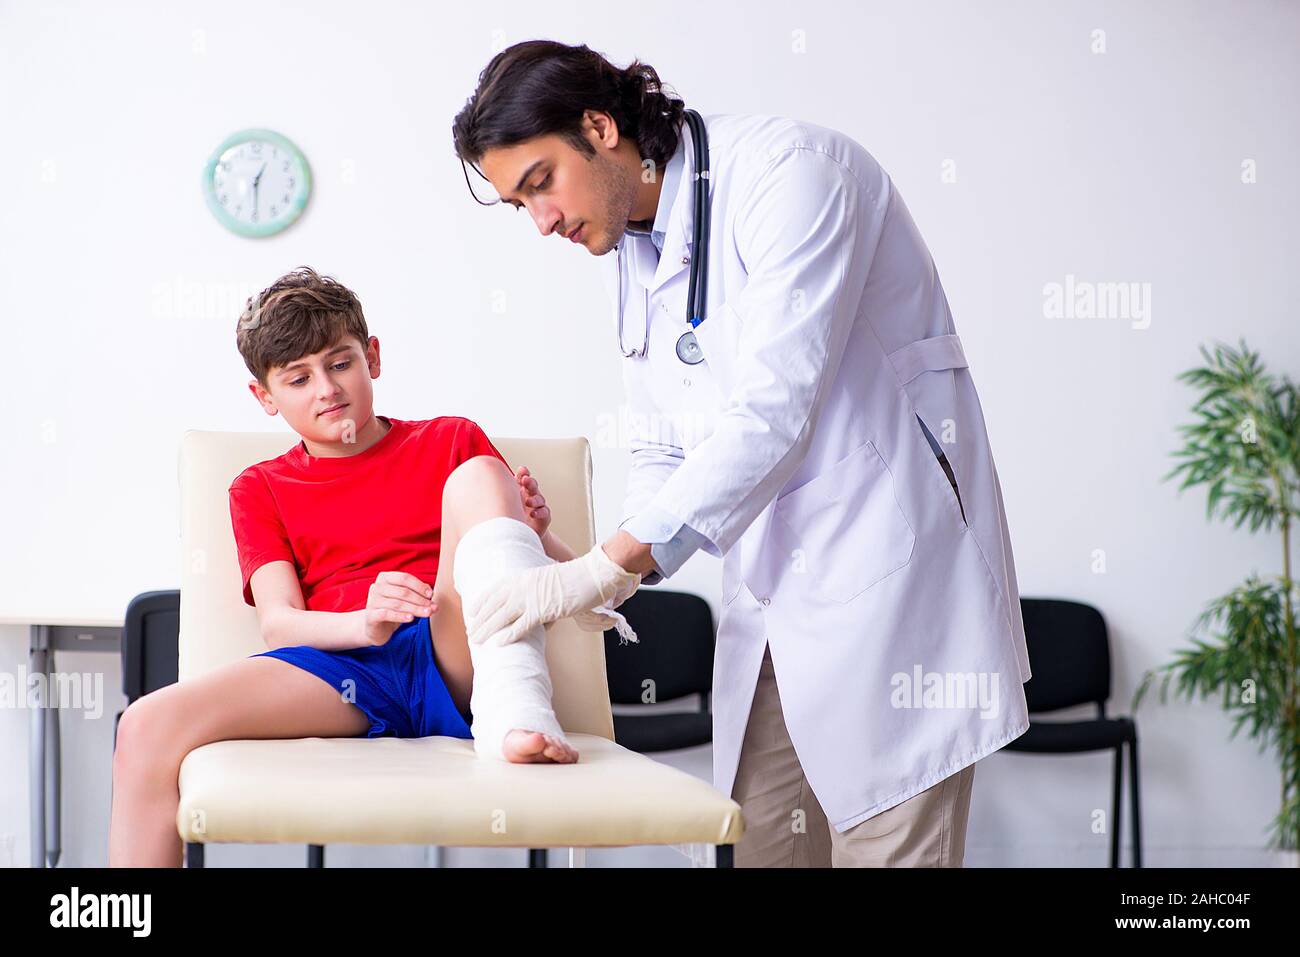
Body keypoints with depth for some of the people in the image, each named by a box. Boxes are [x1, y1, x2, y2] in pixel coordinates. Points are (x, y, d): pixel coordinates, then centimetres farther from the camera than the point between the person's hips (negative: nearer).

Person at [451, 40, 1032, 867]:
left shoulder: (787, 172, -14)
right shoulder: (628, 251, 13)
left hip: (889, 575, -8)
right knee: (763, 844, 10)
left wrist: (601, 567, -26)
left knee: (890, 845, -8)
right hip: (771, 598, 8)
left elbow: (771, 413, -24)